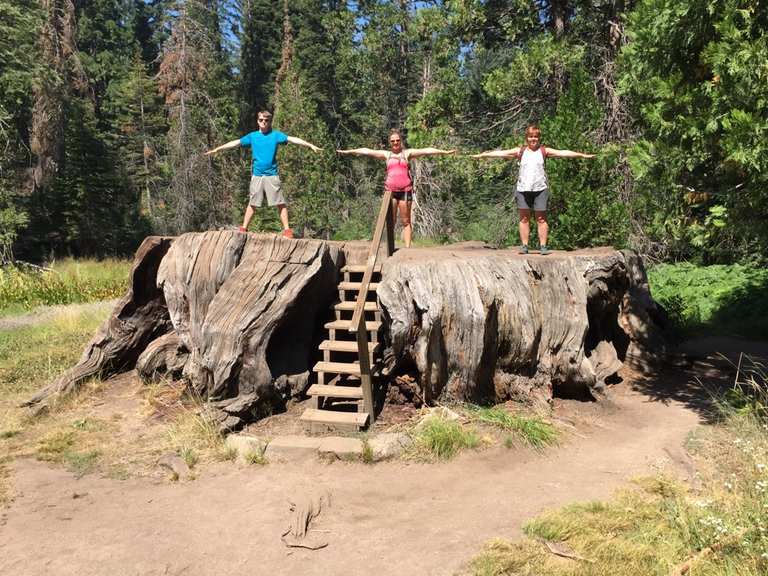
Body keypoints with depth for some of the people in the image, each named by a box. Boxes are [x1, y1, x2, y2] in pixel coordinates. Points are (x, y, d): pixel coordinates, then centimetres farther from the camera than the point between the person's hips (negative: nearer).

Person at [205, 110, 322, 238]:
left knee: (280, 203, -5)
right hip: (256, 175, 2)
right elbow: (236, 143, 11)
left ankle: (287, 230, -2)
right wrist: (216, 149, 11)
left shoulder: (275, 135, 1)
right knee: (252, 203, 8)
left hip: (272, 175, -2)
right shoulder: (252, 136, 8)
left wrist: (310, 145, -18)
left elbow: (292, 139, -8)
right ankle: (243, 229, 15)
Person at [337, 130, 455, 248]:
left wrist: (445, 152, -8)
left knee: (406, 222, 2)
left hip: (405, 190, -1)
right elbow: (367, 151, 12)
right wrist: (348, 151, 13)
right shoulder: (386, 154, 12)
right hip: (390, 190, 1)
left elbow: (426, 151, 0)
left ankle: (407, 247, 1)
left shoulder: (407, 153, 8)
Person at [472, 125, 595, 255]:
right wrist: (482, 155, 1)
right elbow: (501, 153, 4)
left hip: (540, 189, -1)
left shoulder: (544, 151, 5)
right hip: (523, 189, 1)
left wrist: (582, 155, -6)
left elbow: (562, 153, 0)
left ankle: (543, 246, 4)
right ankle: (524, 246, 9)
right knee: (524, 218, 4)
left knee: (541, 218, 1)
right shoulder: (520, 151, 7)